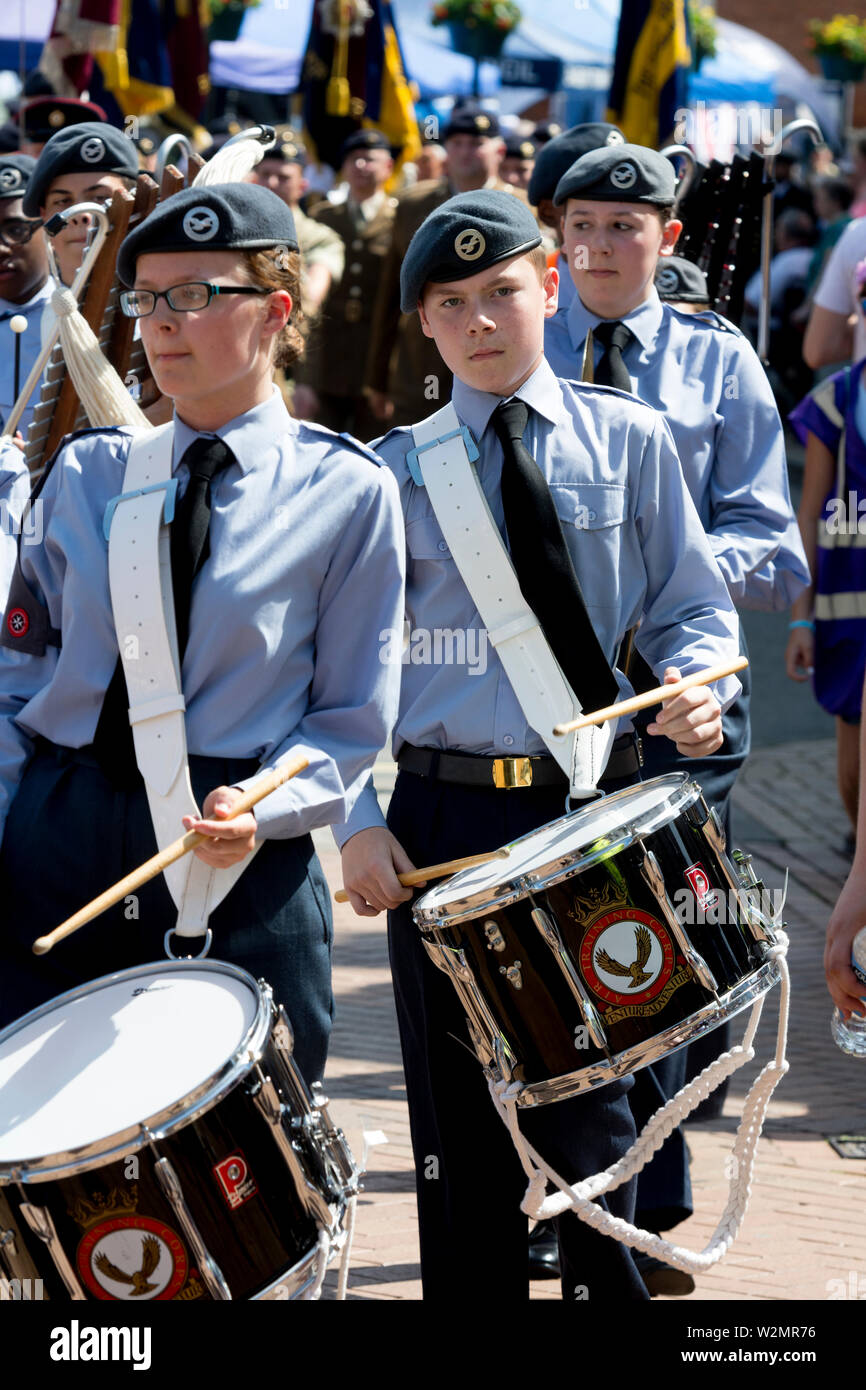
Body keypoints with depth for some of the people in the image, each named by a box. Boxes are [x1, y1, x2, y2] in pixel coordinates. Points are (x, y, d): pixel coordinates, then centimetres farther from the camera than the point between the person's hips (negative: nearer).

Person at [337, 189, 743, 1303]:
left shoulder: (629, 443, 5)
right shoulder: (395, 474, 4)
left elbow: (696, 607, 7)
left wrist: (697, 681, -15)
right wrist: (357, 821, -8)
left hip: (600, 811, 0)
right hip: (444, 812, 1)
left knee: (589, 1105, 4)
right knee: (460, 1121, 7)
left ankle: (604, 1278, 21)